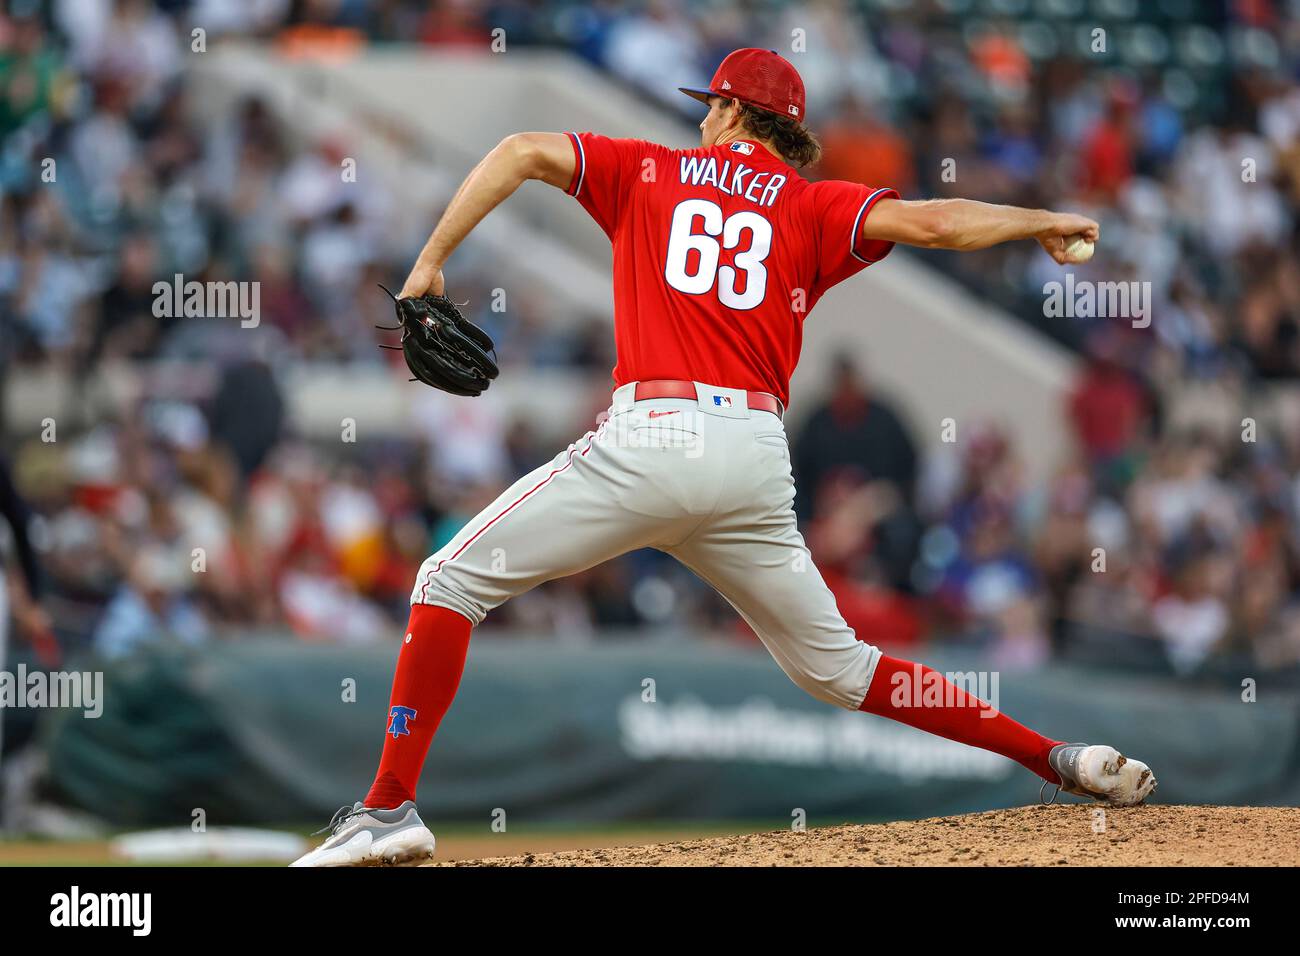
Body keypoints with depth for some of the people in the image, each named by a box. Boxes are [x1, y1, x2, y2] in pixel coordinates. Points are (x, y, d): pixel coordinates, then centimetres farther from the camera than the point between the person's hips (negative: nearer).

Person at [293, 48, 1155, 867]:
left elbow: (525, 151, 5)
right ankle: (1056, 759, 11)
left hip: (652, 438, -3)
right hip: (759, 456, 3)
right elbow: (929, 223, 1)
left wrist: (430, 261, 6)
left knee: (454, 581, 5)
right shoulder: (813, 207, 15)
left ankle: (391, 808, -8)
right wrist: (1042, 222, 16)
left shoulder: (649, 173, 16)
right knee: (835, 666, 17)